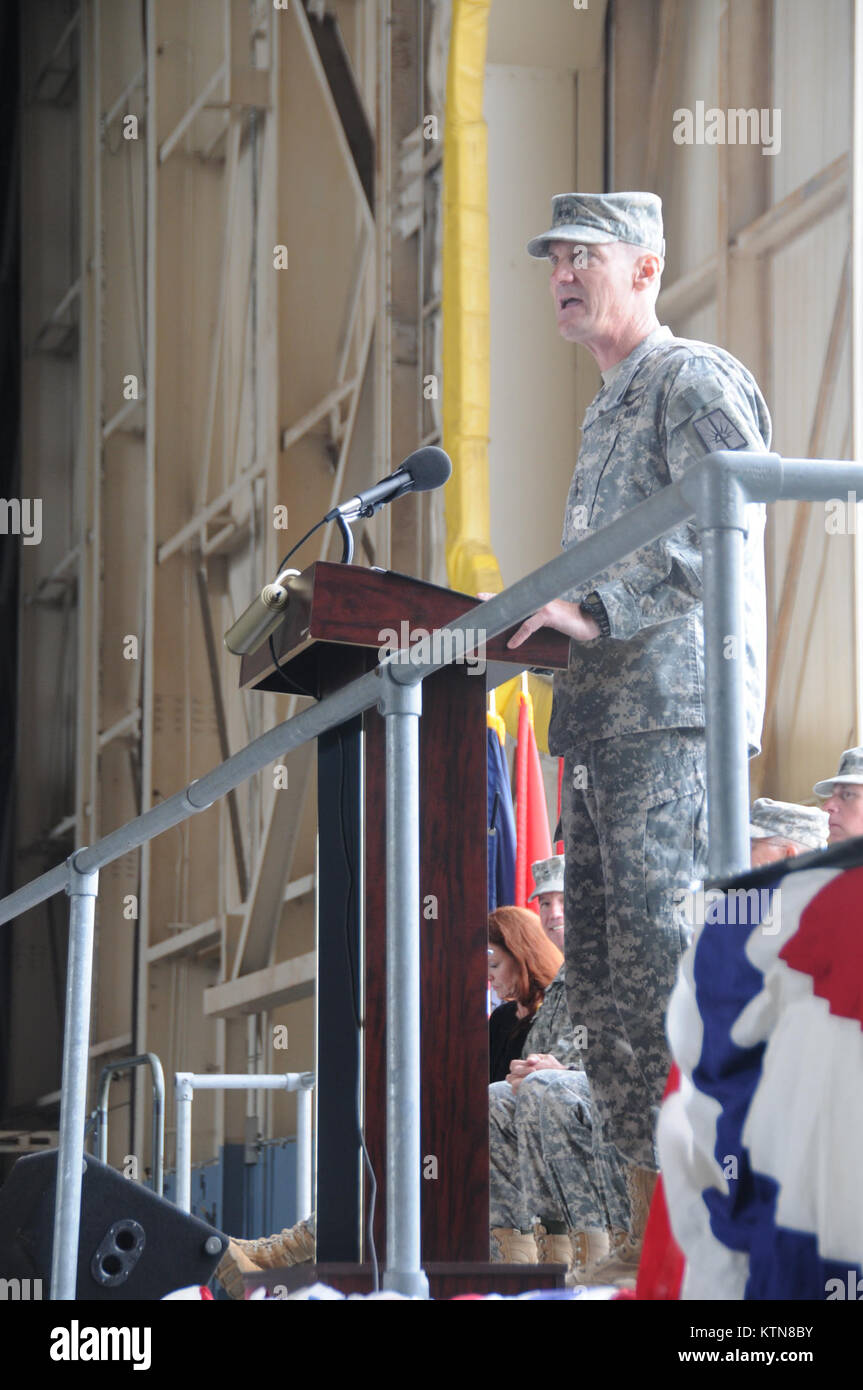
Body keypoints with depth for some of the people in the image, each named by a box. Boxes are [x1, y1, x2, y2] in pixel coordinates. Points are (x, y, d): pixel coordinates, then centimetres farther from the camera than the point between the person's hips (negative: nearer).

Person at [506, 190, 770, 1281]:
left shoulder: (696, 381, -3)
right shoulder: (605, 414, 27)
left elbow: (721, 536, -16)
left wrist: (594, 611, -21)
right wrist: (543, 625, 16)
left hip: (676, 710, -10)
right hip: (600, 718, 10)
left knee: (662, 967, -16)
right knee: (599, 975, 5)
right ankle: (642, 1221, 8)